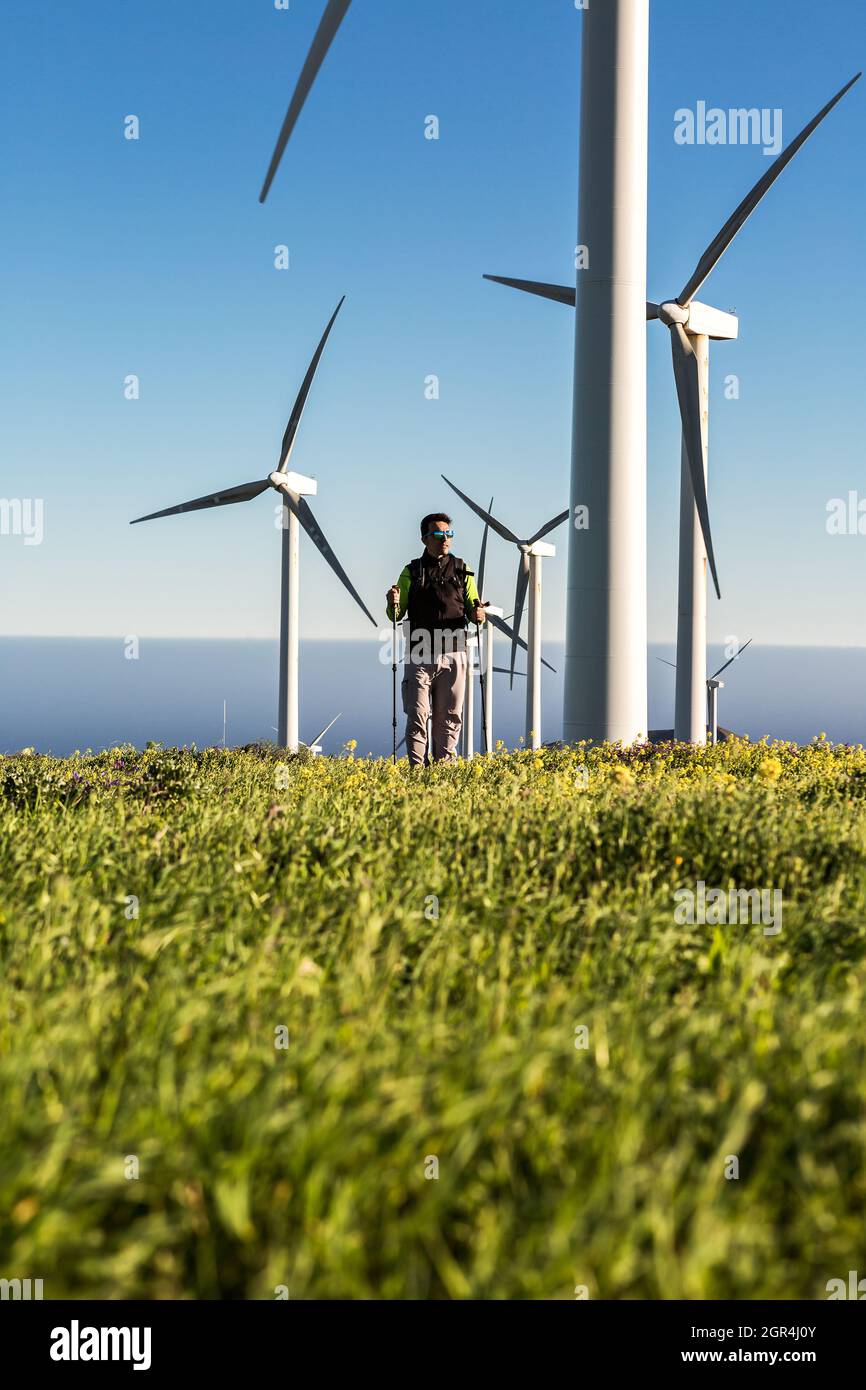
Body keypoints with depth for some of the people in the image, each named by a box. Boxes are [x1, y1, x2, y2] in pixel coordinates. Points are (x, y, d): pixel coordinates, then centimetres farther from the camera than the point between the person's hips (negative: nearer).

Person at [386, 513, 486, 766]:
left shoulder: (462, 571, 12)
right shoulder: (412, 572, 9)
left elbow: (473, 609, 12)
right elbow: (396, 615, 9)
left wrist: (477, 615, -11)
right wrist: (392, 604, -13)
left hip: (453, 655, 1)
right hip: (420, 655, -1)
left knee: (449, 717, 3)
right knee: (418, 715, -5)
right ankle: (417, 768, -2)